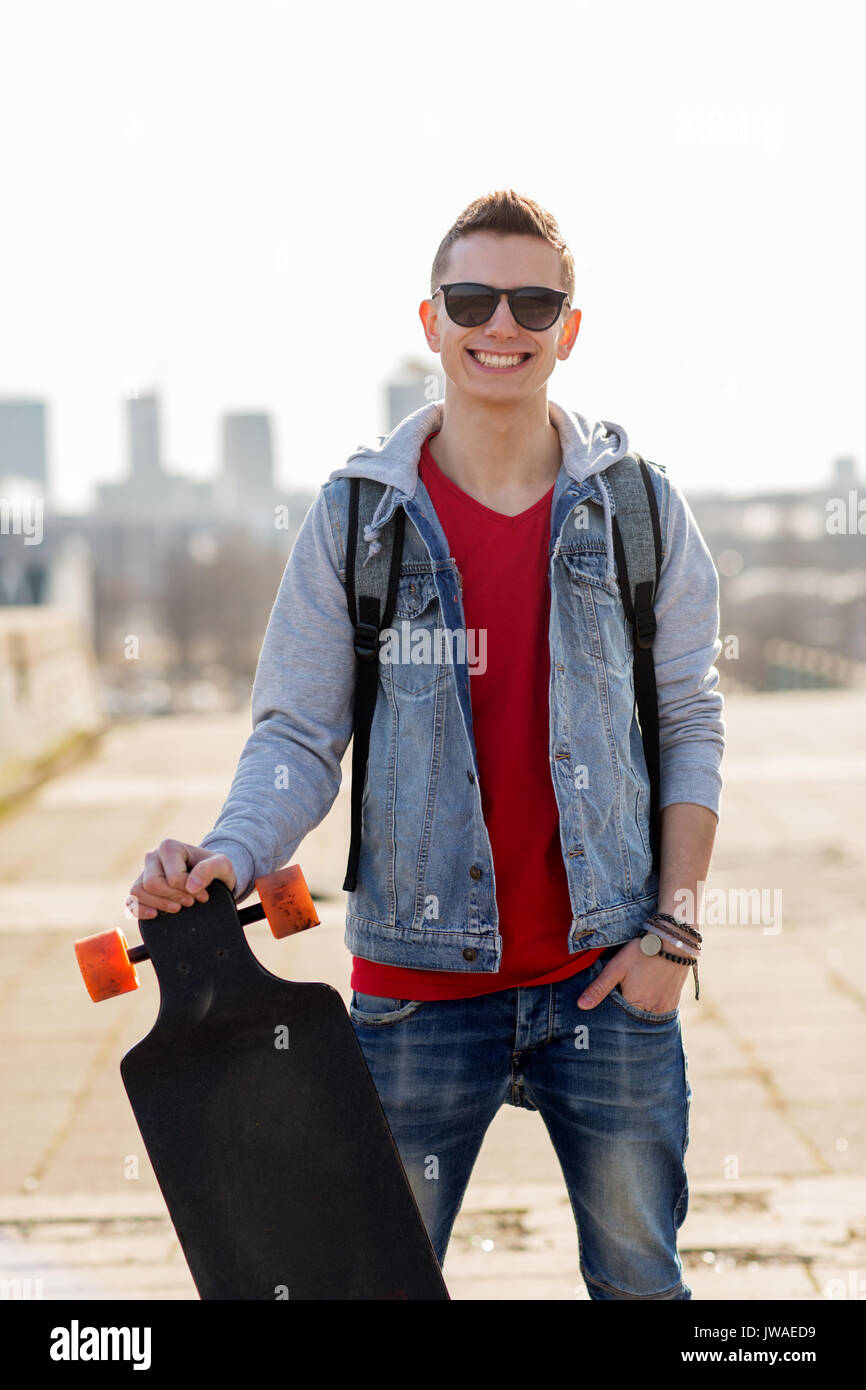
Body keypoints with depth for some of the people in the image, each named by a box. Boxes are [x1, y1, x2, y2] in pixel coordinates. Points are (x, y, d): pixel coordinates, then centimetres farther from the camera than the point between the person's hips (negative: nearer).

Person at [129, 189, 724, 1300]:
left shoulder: (640, 508, 2)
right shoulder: (355, 517, -2)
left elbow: (690, 728, 4)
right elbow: (299, 735, -3)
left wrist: (674, 928, -2)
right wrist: (227, 857, -22)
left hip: (607, 971, 1)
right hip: (421, 983, -1)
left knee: (640, 1276, 12)